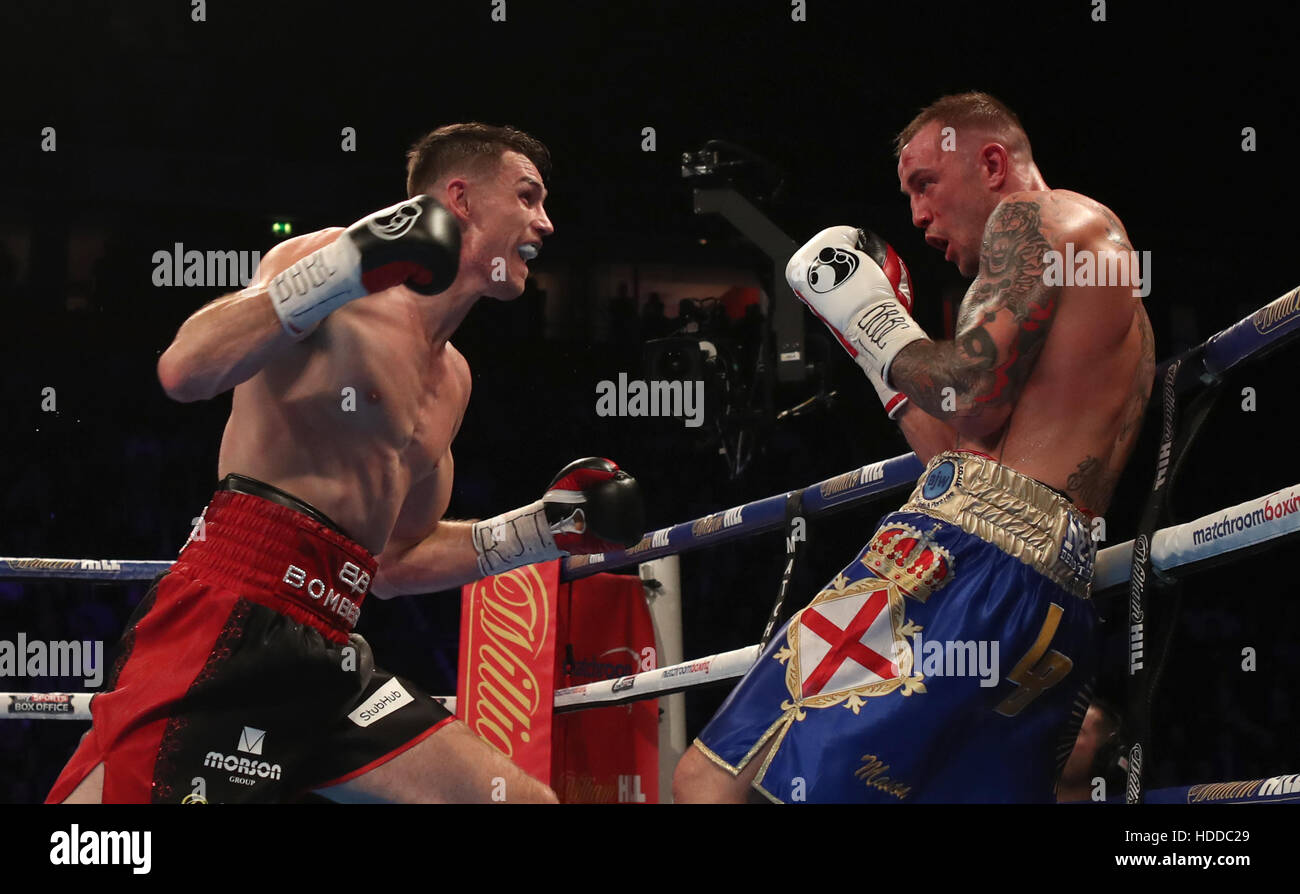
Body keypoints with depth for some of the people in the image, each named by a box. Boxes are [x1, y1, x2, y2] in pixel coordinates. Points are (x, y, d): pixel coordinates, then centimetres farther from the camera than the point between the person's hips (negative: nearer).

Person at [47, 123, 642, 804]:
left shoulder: (449, 378, 24)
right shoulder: (331, 263, -1)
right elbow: (185, 371, -18)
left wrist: (544, 529, 25)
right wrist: (347, 269, -21)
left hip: (327, 656, 9)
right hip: (228, 621, -9)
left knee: (524, 801, 2)